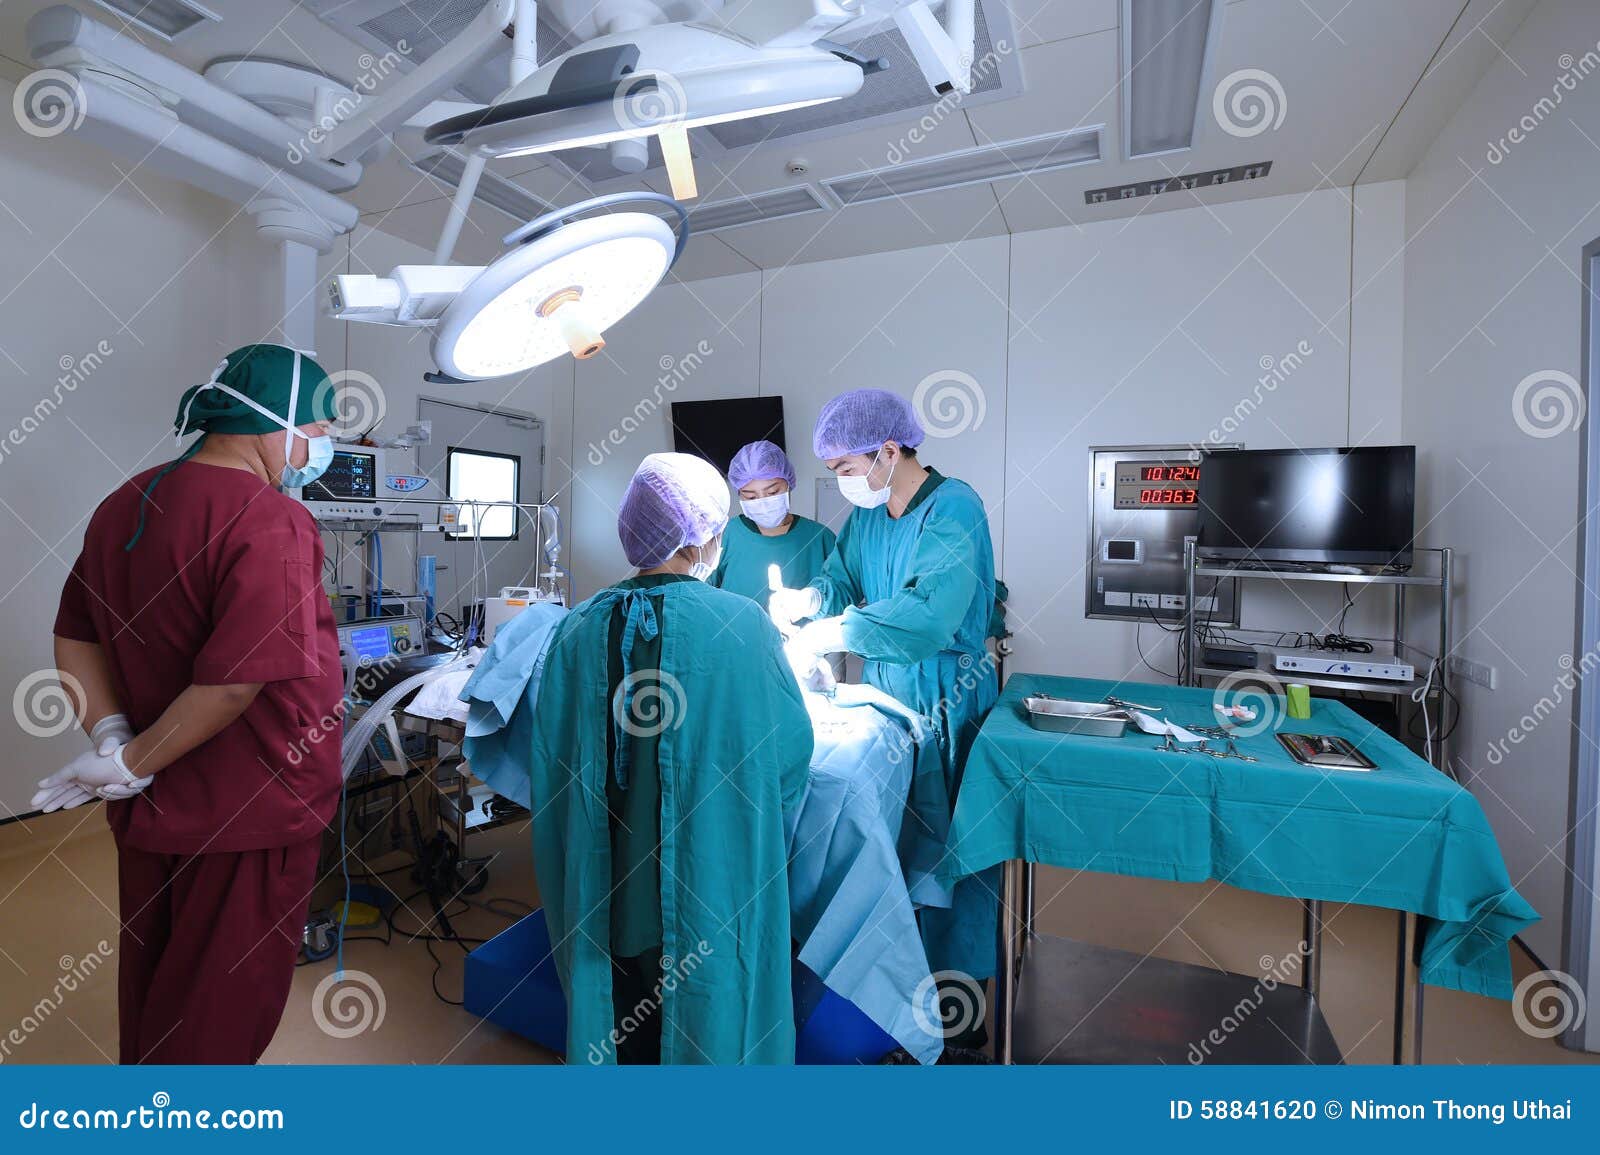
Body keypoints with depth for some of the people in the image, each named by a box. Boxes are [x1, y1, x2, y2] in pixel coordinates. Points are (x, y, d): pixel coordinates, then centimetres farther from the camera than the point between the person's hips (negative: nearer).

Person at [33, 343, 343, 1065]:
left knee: (153, 984, 27)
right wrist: (131, 762, -16)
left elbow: (75, 636, 8)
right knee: (225, 1004, 12)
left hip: (148, 810, 9)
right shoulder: (270, 523, -23)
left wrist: (112, 735, -3)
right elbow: (237, 678, -30)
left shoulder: (125, 504, 6)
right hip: (245, 815, -9)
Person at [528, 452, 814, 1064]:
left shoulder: (581, 627, -9)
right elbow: (791, 743, -8)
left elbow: (550, 759, -1)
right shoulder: (743, 624, -18)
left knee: (625, 1029, 24)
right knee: (710, 1009, 20)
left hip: (608, 883, 3)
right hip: (714, 886, -3)